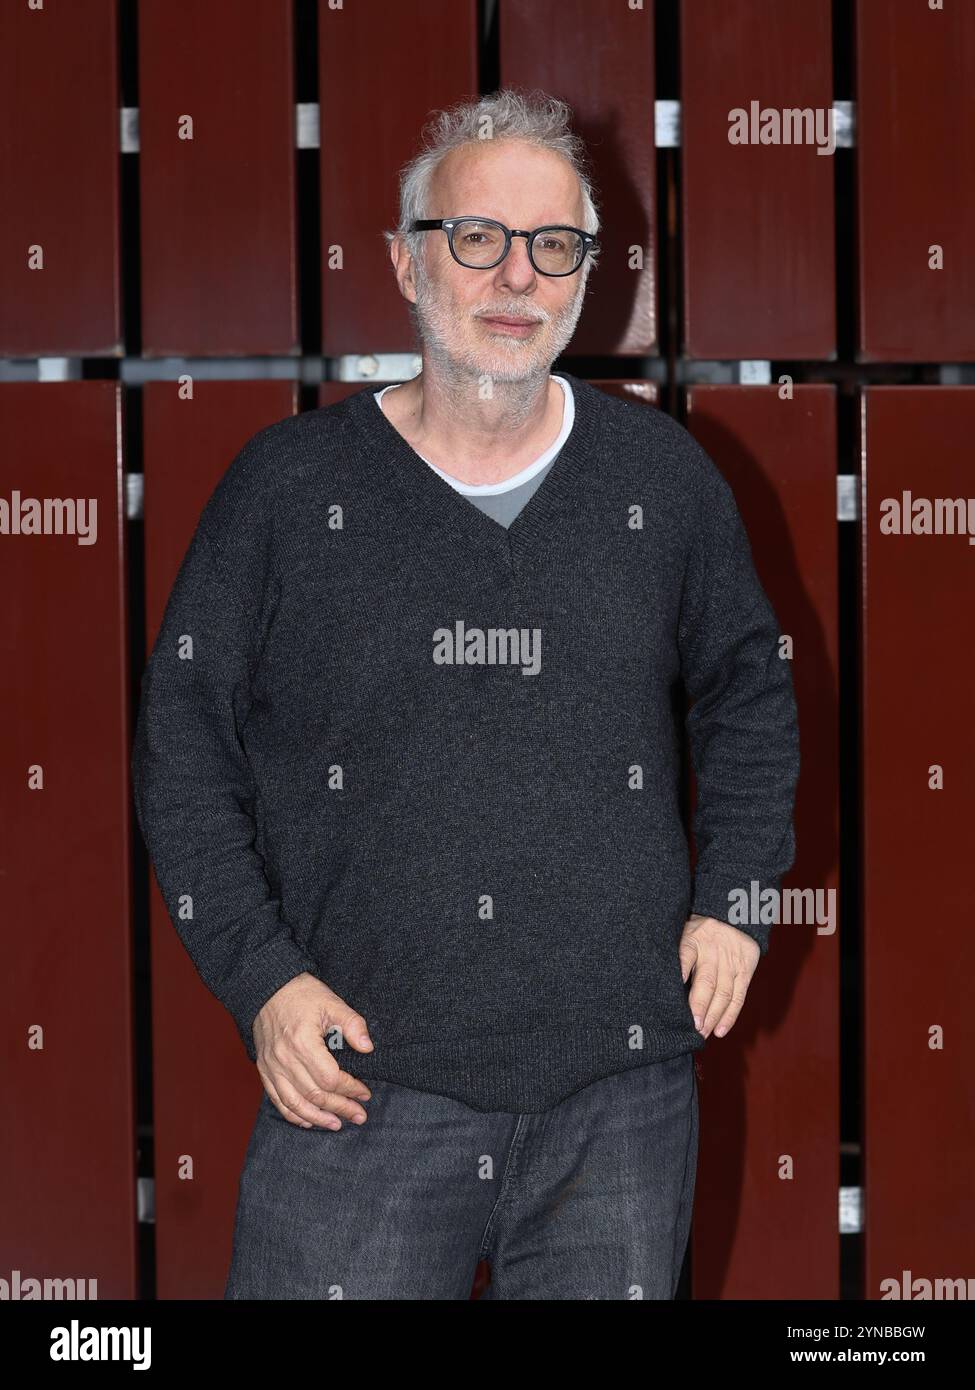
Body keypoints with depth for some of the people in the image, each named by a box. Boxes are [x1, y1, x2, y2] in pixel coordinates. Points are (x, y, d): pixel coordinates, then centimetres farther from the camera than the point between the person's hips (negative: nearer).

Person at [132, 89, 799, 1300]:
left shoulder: (664, 478, 6)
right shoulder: (288, 484, 0)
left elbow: (749, 699, 20)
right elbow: (185, 745, 3)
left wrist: (734, 897, 8)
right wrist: (260, 978, -5)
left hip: (619, 1097, 2)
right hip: (354, 1087, -1)